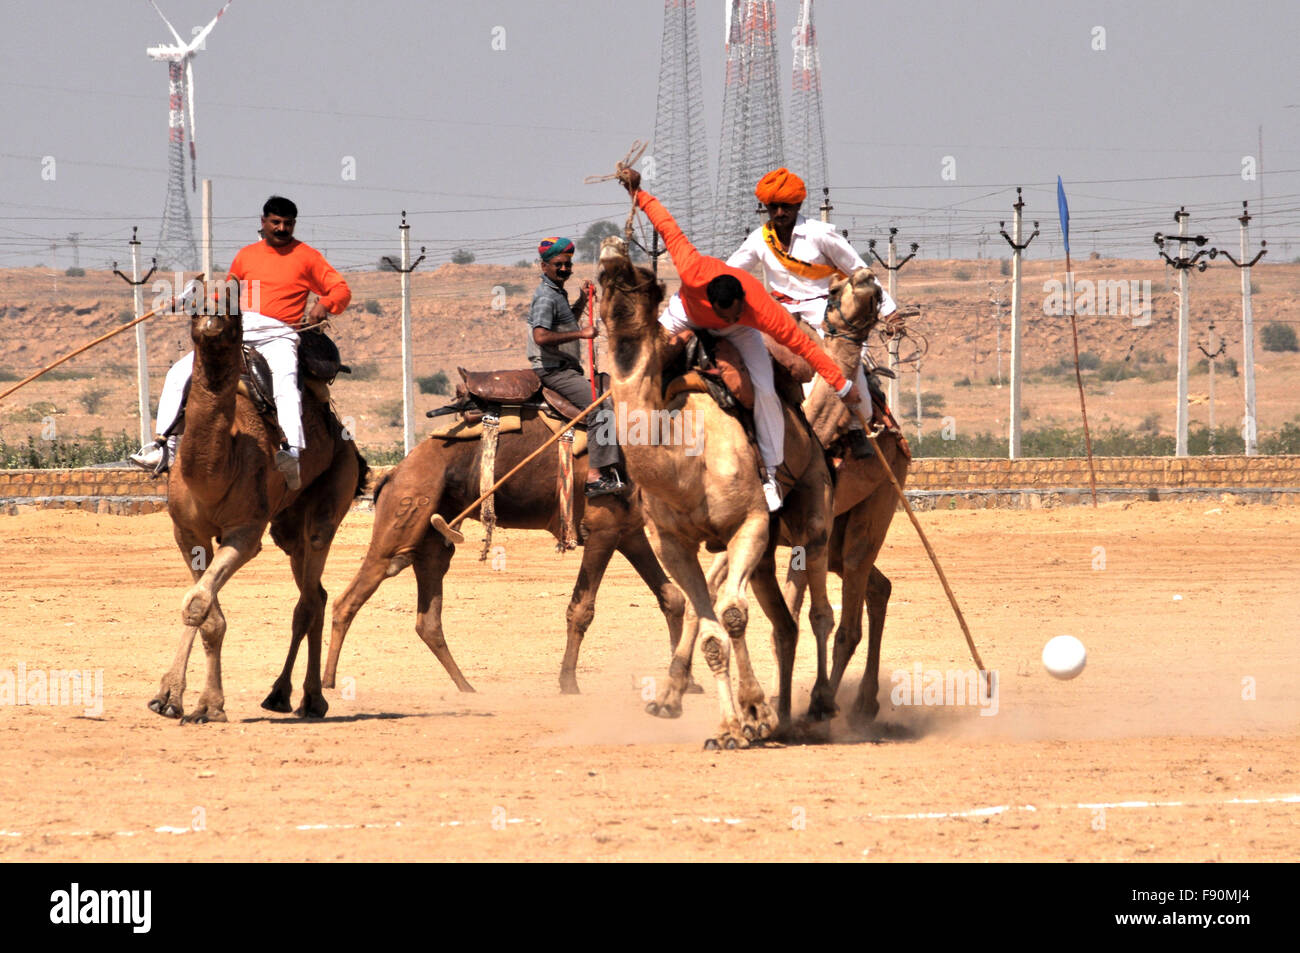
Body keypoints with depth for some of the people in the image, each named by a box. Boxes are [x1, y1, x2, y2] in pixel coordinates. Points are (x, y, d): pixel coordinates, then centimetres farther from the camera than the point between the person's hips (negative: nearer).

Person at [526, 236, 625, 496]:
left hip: (568, 368, 11)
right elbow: (541, 336, -28)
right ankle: (596, 476, -27)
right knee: (600, 405, -22)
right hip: (553, 370, -11)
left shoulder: (558, 293, 18)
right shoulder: (546, 297, -14)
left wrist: (581, 301, 21)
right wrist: (581, 333, -23)